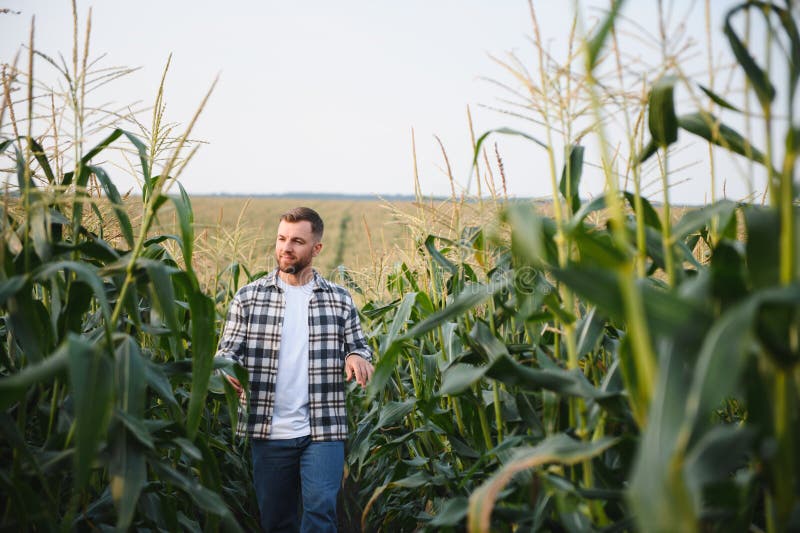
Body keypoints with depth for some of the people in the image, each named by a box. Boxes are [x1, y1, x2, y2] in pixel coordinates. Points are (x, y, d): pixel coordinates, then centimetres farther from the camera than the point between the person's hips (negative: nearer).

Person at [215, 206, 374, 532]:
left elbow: (358, 347, 13)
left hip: (324, 431, -1)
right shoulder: (248, 297, 5)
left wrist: (357, 357, -12)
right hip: (268, 432, 1)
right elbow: (227, 350, 4)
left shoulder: (339, 300, 6)